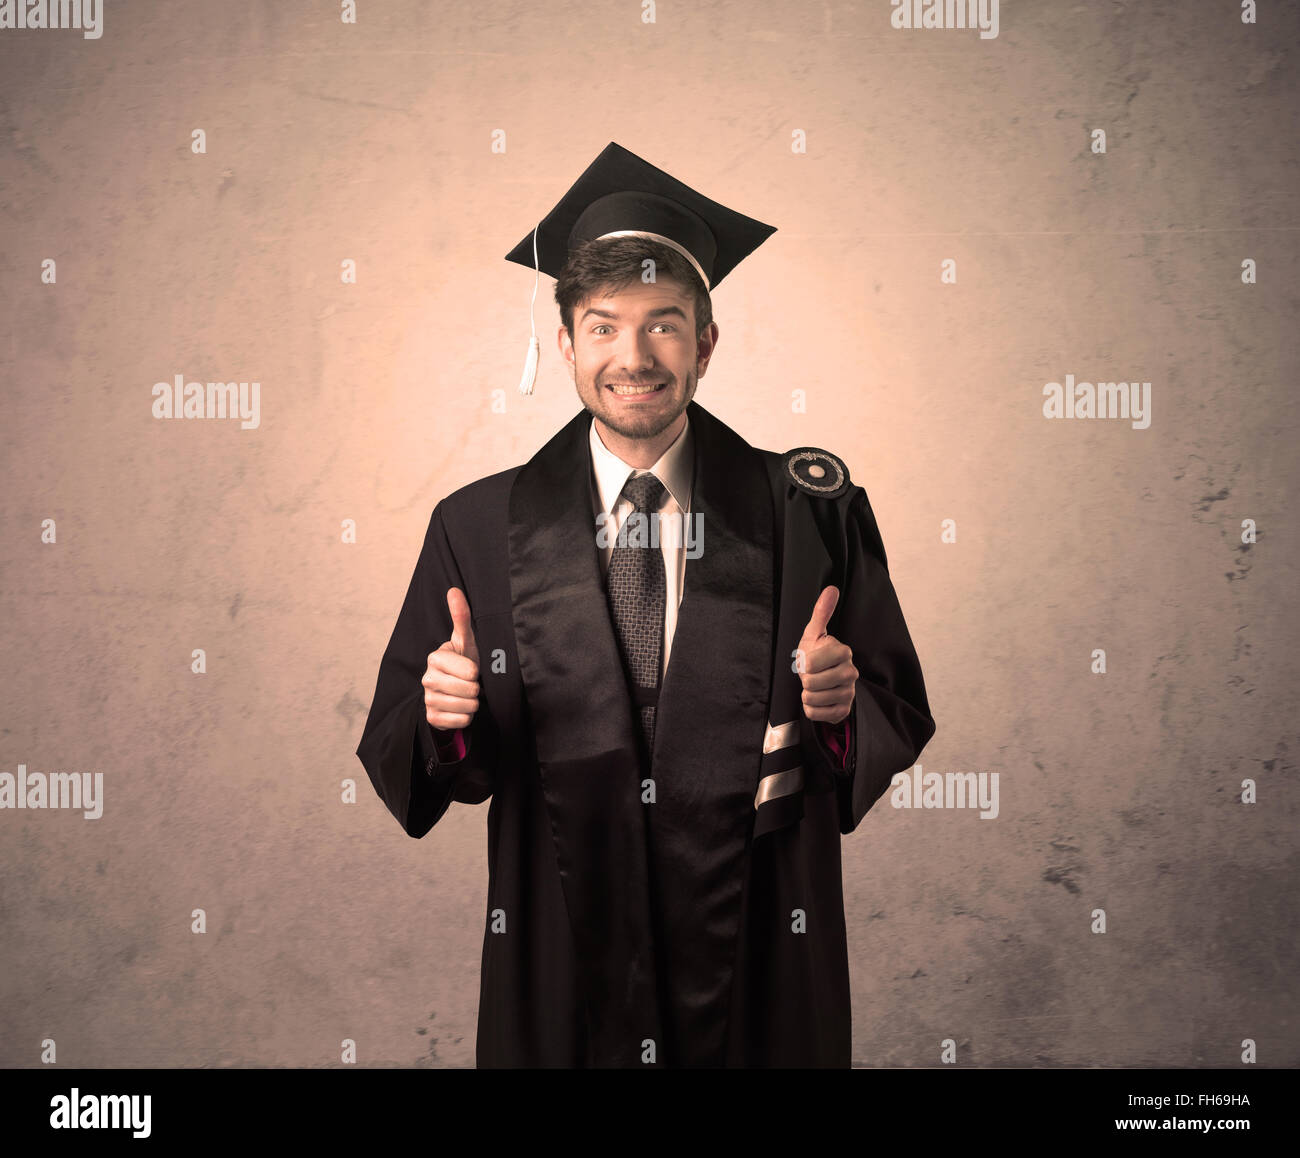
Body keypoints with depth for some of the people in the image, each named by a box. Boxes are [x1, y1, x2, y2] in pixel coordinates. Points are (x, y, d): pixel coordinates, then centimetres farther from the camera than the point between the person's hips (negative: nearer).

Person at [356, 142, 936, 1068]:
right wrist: (444, 718, -21)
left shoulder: (807, 510, -6)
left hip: (758, 965, 0)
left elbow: (902, 720, -2)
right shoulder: (481, 530, -3)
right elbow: (397, 742, 0)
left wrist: (844, 704, -23)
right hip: (559, 967, 1)